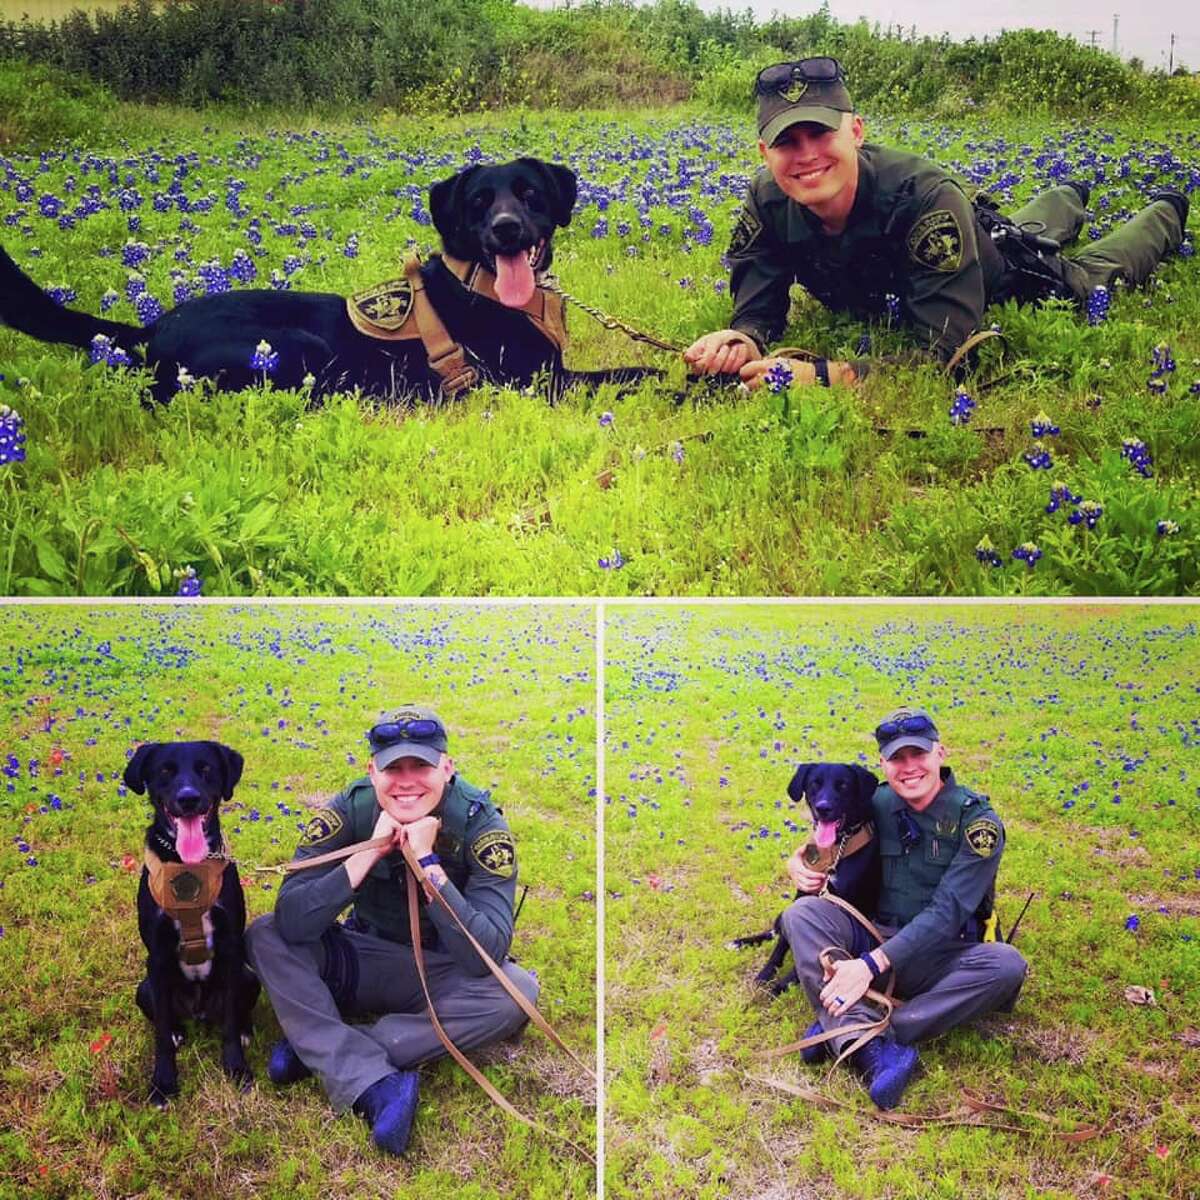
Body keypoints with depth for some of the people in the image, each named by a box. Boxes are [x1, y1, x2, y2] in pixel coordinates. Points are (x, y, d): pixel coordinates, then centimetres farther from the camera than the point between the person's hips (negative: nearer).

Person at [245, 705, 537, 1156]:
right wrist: (370, 851, -33)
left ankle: (317, 1046, -24)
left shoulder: (481, 826, -21)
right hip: (364, 962, 1)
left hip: (442, 978, -1)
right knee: (265, 936, -21)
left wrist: (427, 862, -34)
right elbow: (290, 923, -27)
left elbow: (487, 955, -29)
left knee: (518, 991, -31)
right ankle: (376, 1085, -33)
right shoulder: (348, 811, -17)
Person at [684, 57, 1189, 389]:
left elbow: (948, 351, -53)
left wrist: (821, 375, -64)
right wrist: (743, 340, -54)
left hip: (1007, 275, -5)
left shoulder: (924, 195, -49)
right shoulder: (768, 200, -36)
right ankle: (1068, 199, 71)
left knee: (1093, 277, 28)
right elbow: (757, 310, -28)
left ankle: (1166, 213, 58)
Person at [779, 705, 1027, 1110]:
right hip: (875, 938, 3)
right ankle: (875, 1049, -39)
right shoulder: (878, 804, 0)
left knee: (1006, 964, -33)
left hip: (938, 959, -3)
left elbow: (946, 913, -22)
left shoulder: (976, 822, -13)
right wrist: (800, 862, -8)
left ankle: (842, 1029, -36)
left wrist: (871, 964, -31)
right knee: (803, 912, -21)